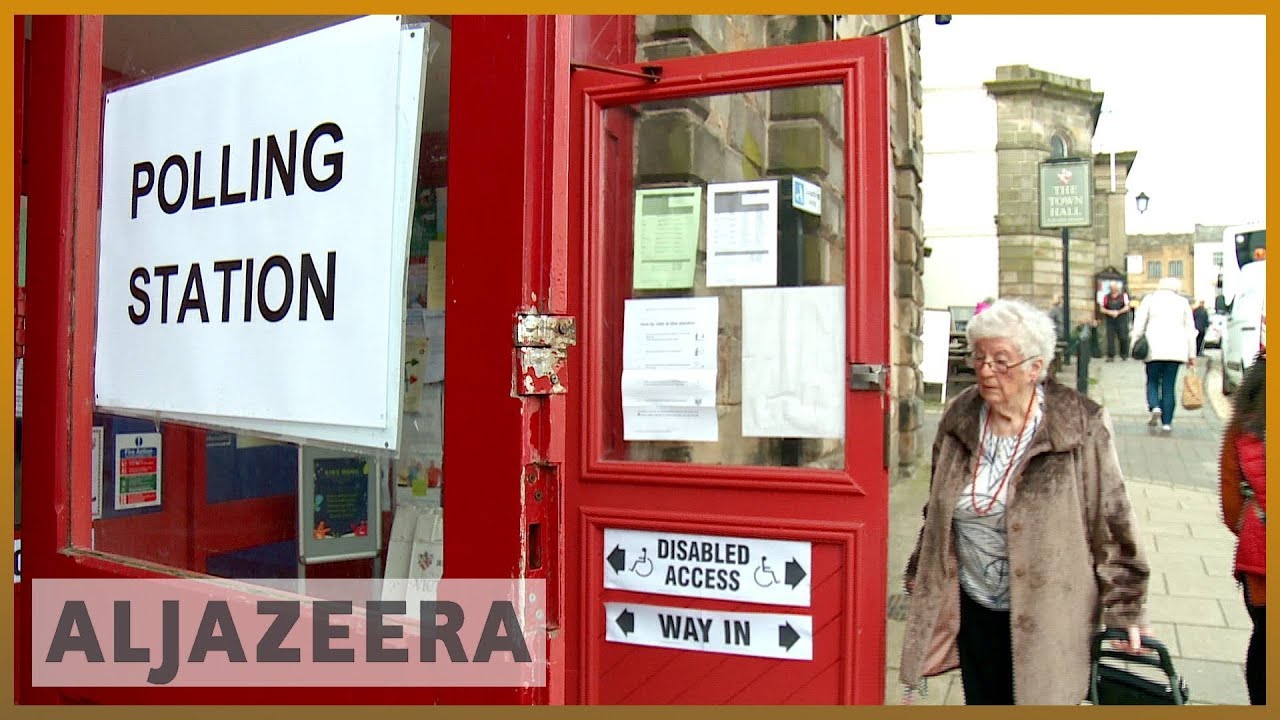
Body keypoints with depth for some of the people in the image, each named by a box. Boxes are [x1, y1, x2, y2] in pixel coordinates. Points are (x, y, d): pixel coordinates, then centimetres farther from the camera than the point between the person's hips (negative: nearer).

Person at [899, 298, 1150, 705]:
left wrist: (1124, 608, -7)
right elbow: (937, 513, 11)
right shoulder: (960, 419, 0)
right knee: (982, 700, 15)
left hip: (1045, 616, -4)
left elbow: (1112, 523, -9)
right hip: (974, 607, 4)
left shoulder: (1080, 427, -13)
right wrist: (920, 577, 15)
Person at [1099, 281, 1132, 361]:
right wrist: (1109, 312, -14)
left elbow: (1127, 307, -1)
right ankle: (1110, 356, -1)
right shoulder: (1106, 297, 7)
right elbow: (1102, 309, 5)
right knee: (1110, 338, -4)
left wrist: (1118, 312, -15)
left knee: (1123, 338, -1)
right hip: (1110, 321, 1)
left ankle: (1124, 355, 15)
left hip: (1121, 320, -1)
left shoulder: (1124, 296, 4)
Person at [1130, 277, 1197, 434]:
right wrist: (1191, 355, 16)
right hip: (1176, 349, 2)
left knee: (1152, 381, 10)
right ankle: (1166, 423, -1)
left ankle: (1155, 407, -18)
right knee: (1169, 386, 3)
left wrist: (1135, 342, 3)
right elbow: (1190, 329, 14)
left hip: (1154, 348, -2)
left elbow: (1139, 323, -1)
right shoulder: (1183, 302, 13)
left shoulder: (1150, 299, 8)